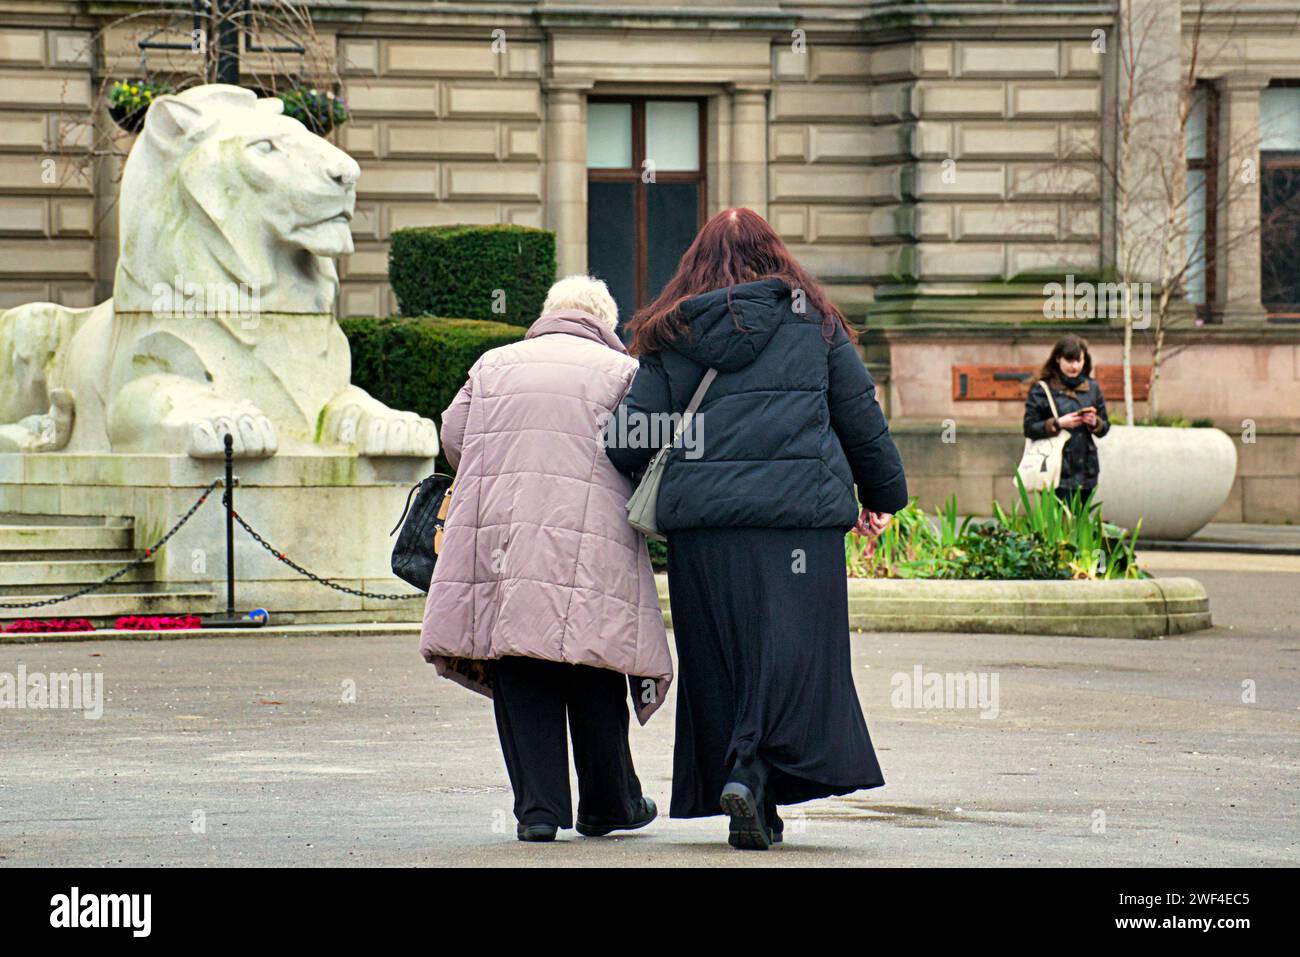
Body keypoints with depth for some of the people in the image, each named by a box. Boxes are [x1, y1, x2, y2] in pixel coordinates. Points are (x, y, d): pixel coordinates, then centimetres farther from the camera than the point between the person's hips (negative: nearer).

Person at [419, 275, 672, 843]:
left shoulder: (493, 365, 17)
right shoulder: (621, 371, 7)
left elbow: (452, 438, 15)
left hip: (495, 532, 2)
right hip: (589, 545, -2)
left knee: (521, 684, 3)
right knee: (595, 686, 8)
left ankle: (538, 805, -4)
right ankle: (607, 804, 18)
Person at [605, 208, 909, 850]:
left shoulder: (669, 338, 11)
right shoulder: (811, 322, 10)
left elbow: (631, 441, 6)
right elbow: (862, 417, 13)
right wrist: (882, 494, 27)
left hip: (699, 513, 2)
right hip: (797, 509, -2)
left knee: (720, 661, 9)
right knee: (793, 652, -4)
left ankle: (752, 811, 8)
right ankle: (751, 771, -26)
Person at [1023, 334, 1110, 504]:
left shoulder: (1092, 388, 10)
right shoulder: (1042, 389, -2)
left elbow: (1105, 427, 15)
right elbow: (1029, 428, -5)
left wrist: (1095, 423, -7)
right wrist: (1057, 423, -17)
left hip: (1085, 470, 4)